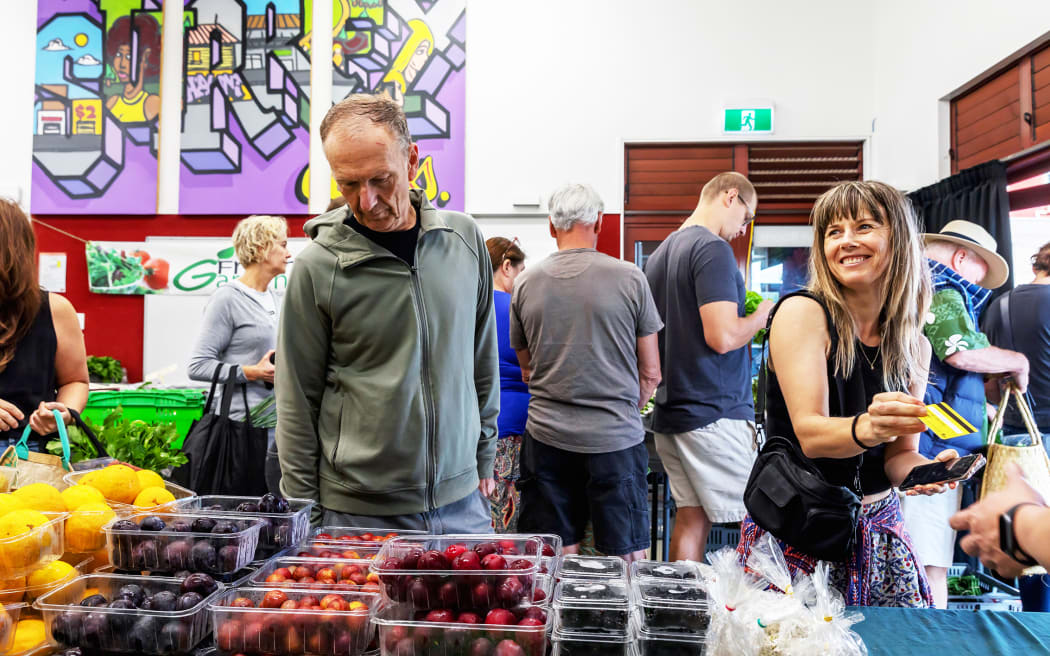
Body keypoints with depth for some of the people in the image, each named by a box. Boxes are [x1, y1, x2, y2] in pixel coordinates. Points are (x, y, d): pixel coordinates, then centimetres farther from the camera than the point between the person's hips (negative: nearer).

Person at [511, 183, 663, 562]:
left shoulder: (526, 284, 2)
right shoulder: (630, 278, -6)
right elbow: (651, 373, 0)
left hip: (546, 436, 3)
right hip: (615, 438, -2)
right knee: (627, 560, 10)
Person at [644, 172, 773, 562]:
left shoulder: (661, 252, 16)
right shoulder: (712, 248, -12)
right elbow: (724, 336, -20)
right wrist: (763, 316, -2)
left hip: (671, 411, 9)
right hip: (714, 412, -9)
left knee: (691, 516, 13)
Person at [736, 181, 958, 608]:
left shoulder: (914, 346, 5)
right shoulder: (802, 312, -11)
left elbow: (899, 454, 5)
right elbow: (810, 434, -19)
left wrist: (924, 470, -17)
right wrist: (867, 428, -39)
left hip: (877, 530, 5)